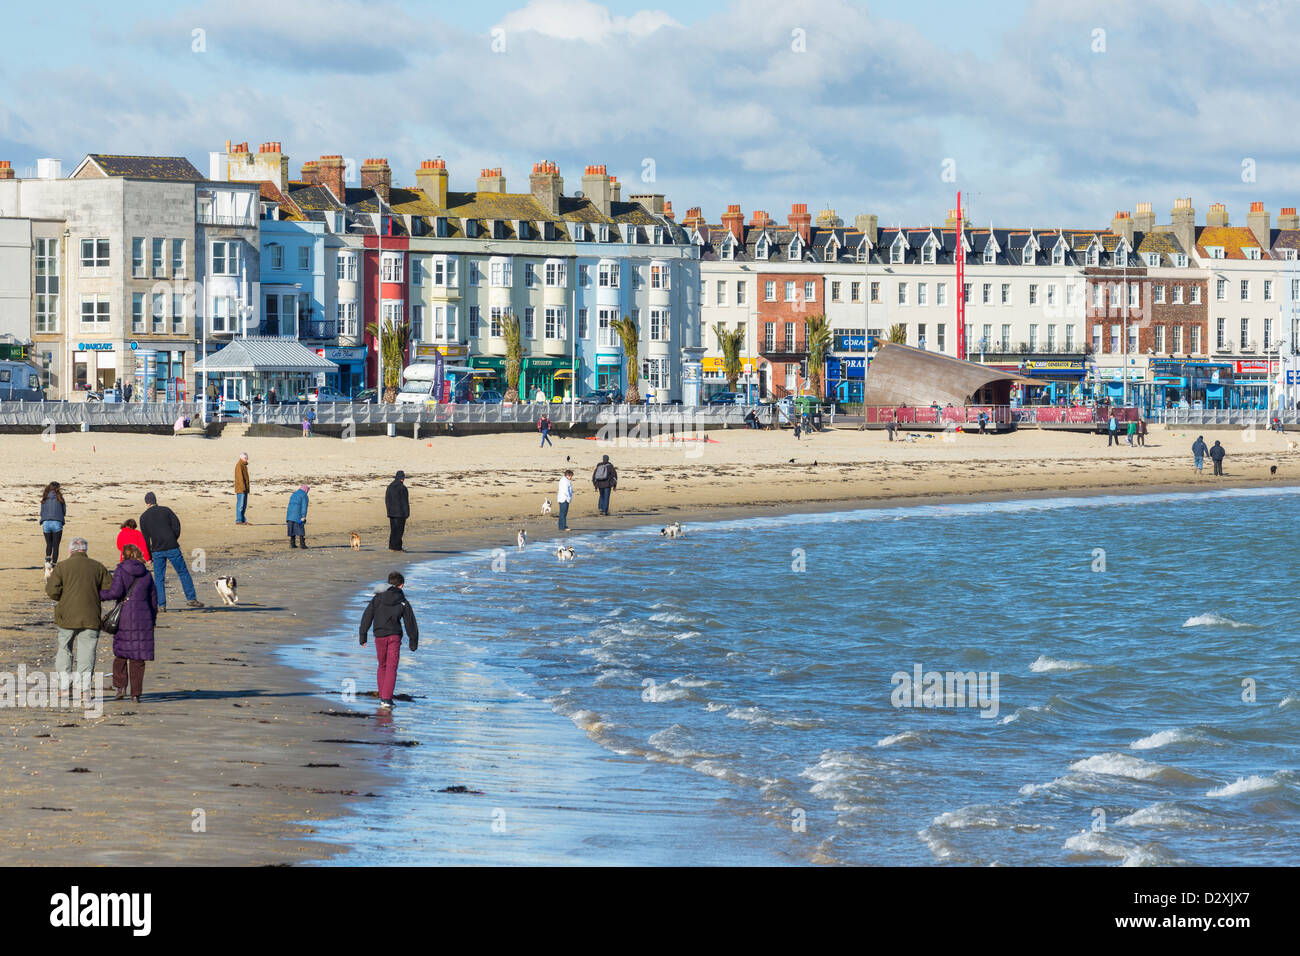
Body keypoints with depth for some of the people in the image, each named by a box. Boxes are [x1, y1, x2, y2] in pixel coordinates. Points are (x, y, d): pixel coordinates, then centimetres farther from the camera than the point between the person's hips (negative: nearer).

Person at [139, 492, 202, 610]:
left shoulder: (144, 517, 4)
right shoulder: (166, 510, 4)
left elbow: (145, 538, 4)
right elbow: (176, 525, -2)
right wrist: (174, 540, 11)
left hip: (157, 550, 0)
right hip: (172, 547, 0)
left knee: (159, 578, 7)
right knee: (183, 572, 7)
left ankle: (161, 605, 2)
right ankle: (192, 599, 4)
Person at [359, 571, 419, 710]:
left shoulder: (378, 598, 5)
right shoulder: (403, 602, 2)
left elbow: (367, 617, 3)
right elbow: (410, 623, 5)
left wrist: (363, 636, 7)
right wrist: (413, 641, 14)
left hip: (379, 636, 2)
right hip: (394, 636, -2)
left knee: (382, 666, 19)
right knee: (391, 668, -4)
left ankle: (382, 696, 22)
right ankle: (386, 699, -16)